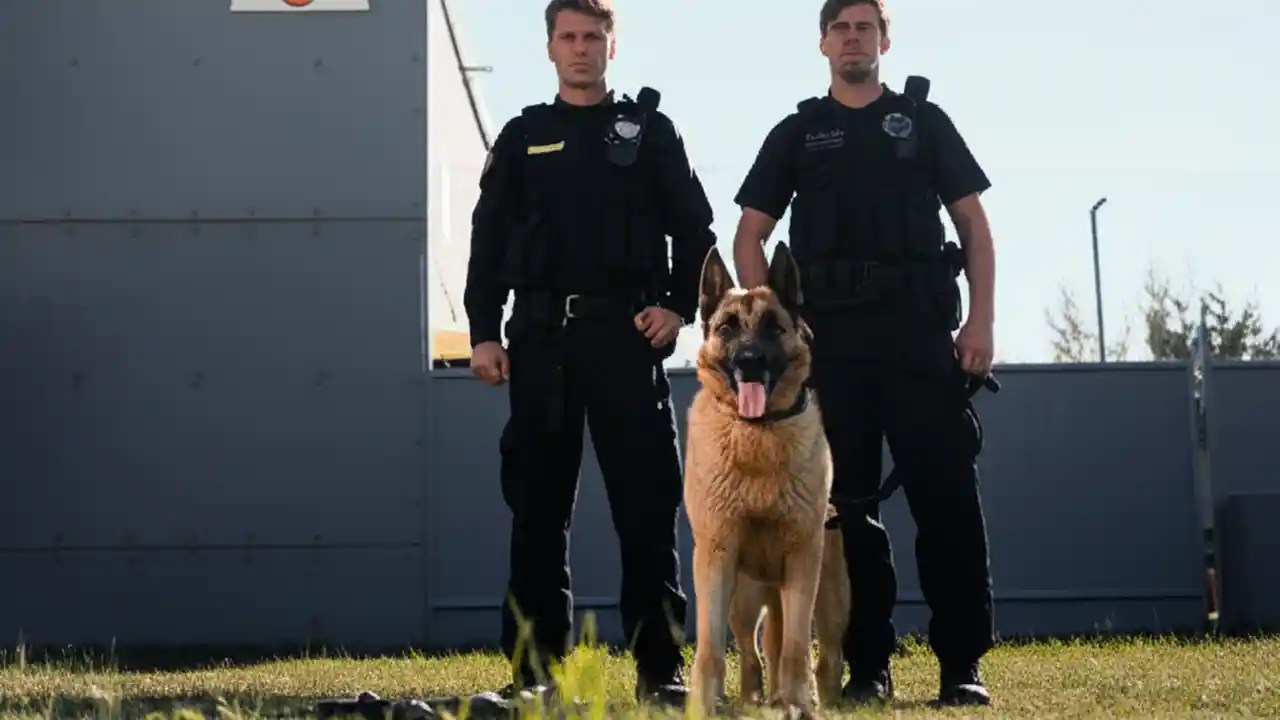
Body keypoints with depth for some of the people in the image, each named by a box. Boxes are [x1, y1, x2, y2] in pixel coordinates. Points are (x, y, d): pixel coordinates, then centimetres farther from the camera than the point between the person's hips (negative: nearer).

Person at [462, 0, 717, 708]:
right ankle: (535, 668, 10)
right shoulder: (522, 137, 14)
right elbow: (488, 242, 10)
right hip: (540, 335, 2)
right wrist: (483, 332, 1)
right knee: (537, 503, 4)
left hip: (626, 331, -2)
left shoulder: (649, 130, 10)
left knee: (646, 502, -6)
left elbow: (694, 229, 8)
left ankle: (661, 668, -2)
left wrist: (678, 307, -5)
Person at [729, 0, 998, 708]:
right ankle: (867, 666, 7)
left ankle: (962, 665, -1)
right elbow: (749, 235, 11)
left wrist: (981, 320, -3)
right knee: (846, 502, 1)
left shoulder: (924, 121, 13)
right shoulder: (796, 134, 14)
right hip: (828, 338, 1)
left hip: (922, 333, -1)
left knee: (946, 495, -6)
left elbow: (974, 224, 9)